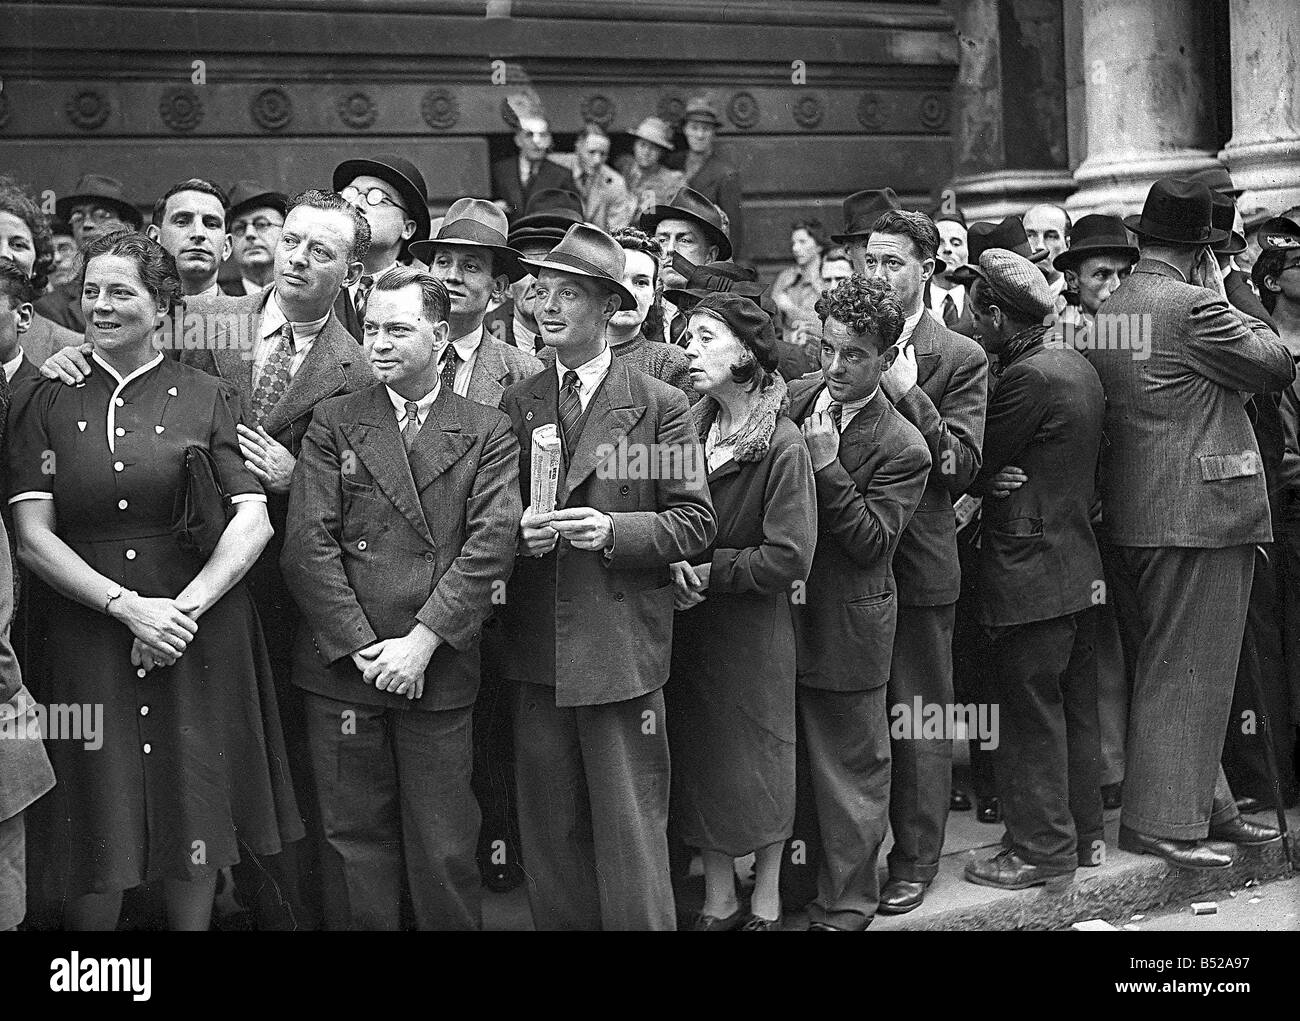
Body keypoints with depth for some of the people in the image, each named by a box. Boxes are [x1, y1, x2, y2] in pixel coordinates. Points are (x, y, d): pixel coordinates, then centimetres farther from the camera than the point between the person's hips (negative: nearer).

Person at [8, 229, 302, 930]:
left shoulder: (208, 398, 3)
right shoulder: (46, 401, 4)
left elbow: (253, 520, -5)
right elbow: (32, 536, -4)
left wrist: (184, 607, -17)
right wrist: (128, 605, -15)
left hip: (200, 632, 0)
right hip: (87, 631, 0)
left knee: (195, 813, 8)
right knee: (98, 827, 5)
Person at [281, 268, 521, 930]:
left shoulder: (488, 433, 6)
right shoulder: (334, 422, 7)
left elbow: (491, 544, -5)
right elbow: (307, 544, -2)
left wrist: (422, 641, -14)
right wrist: (364, 646, -11)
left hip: (441, 672, 0)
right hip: (342, 670, 1)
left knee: (445, 851, 5)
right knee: (356, 843, 7)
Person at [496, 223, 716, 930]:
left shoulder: (660, 406, -1)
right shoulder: (515, 405, 10)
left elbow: (695, 522, -3)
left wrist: (614, 530, -17)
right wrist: (518, 530, -8)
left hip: (623, 646, -3)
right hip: (536, 650, 4)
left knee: (629, 832, 3)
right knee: (550, 831, 11)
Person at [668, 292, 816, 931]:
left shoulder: (783, 445, -15)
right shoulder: (690, 428, 3)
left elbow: (788, 559, -18)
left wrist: (709, 573, -15)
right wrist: (674, 565, -10)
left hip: (752, 631, -5)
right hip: (689, 625, 5)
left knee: (758, 766, 8)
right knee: (700, 763, 11)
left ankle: (766, 904, 26)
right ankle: (718, 901, 26)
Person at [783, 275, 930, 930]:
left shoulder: (902, 448, -13)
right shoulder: (791, 399, 2)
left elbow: (872, 542, -19)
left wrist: (826, 465, -25)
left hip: (844, 627, -5)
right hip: (780, 612, 5)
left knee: (848, 770, 6)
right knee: (791, 762, 18)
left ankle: (844, 908, 19)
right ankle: (797, 884, 35)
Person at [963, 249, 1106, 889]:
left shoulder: (1028, 378, -19)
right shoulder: (1078, 366, 9)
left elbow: (971, 468, -17)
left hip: (1029, 573, -9)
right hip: (1079, 565, 9)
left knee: (1029, 715, 0)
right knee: (1075, 706, 16)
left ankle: (1041, 849, 8)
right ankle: (1083, 833, 27)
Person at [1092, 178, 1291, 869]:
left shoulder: (1105, 314, 11)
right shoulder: (1193, 307, -15)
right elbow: (1276, 367, -6)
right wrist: (1222, 295, 2)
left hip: (1135, 514, 9)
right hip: (1200, 513, -9)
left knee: (1168, 666, 15)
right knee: (1185, 670, -2)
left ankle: (1207, 806, 26)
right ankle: (1162, 821, 4)